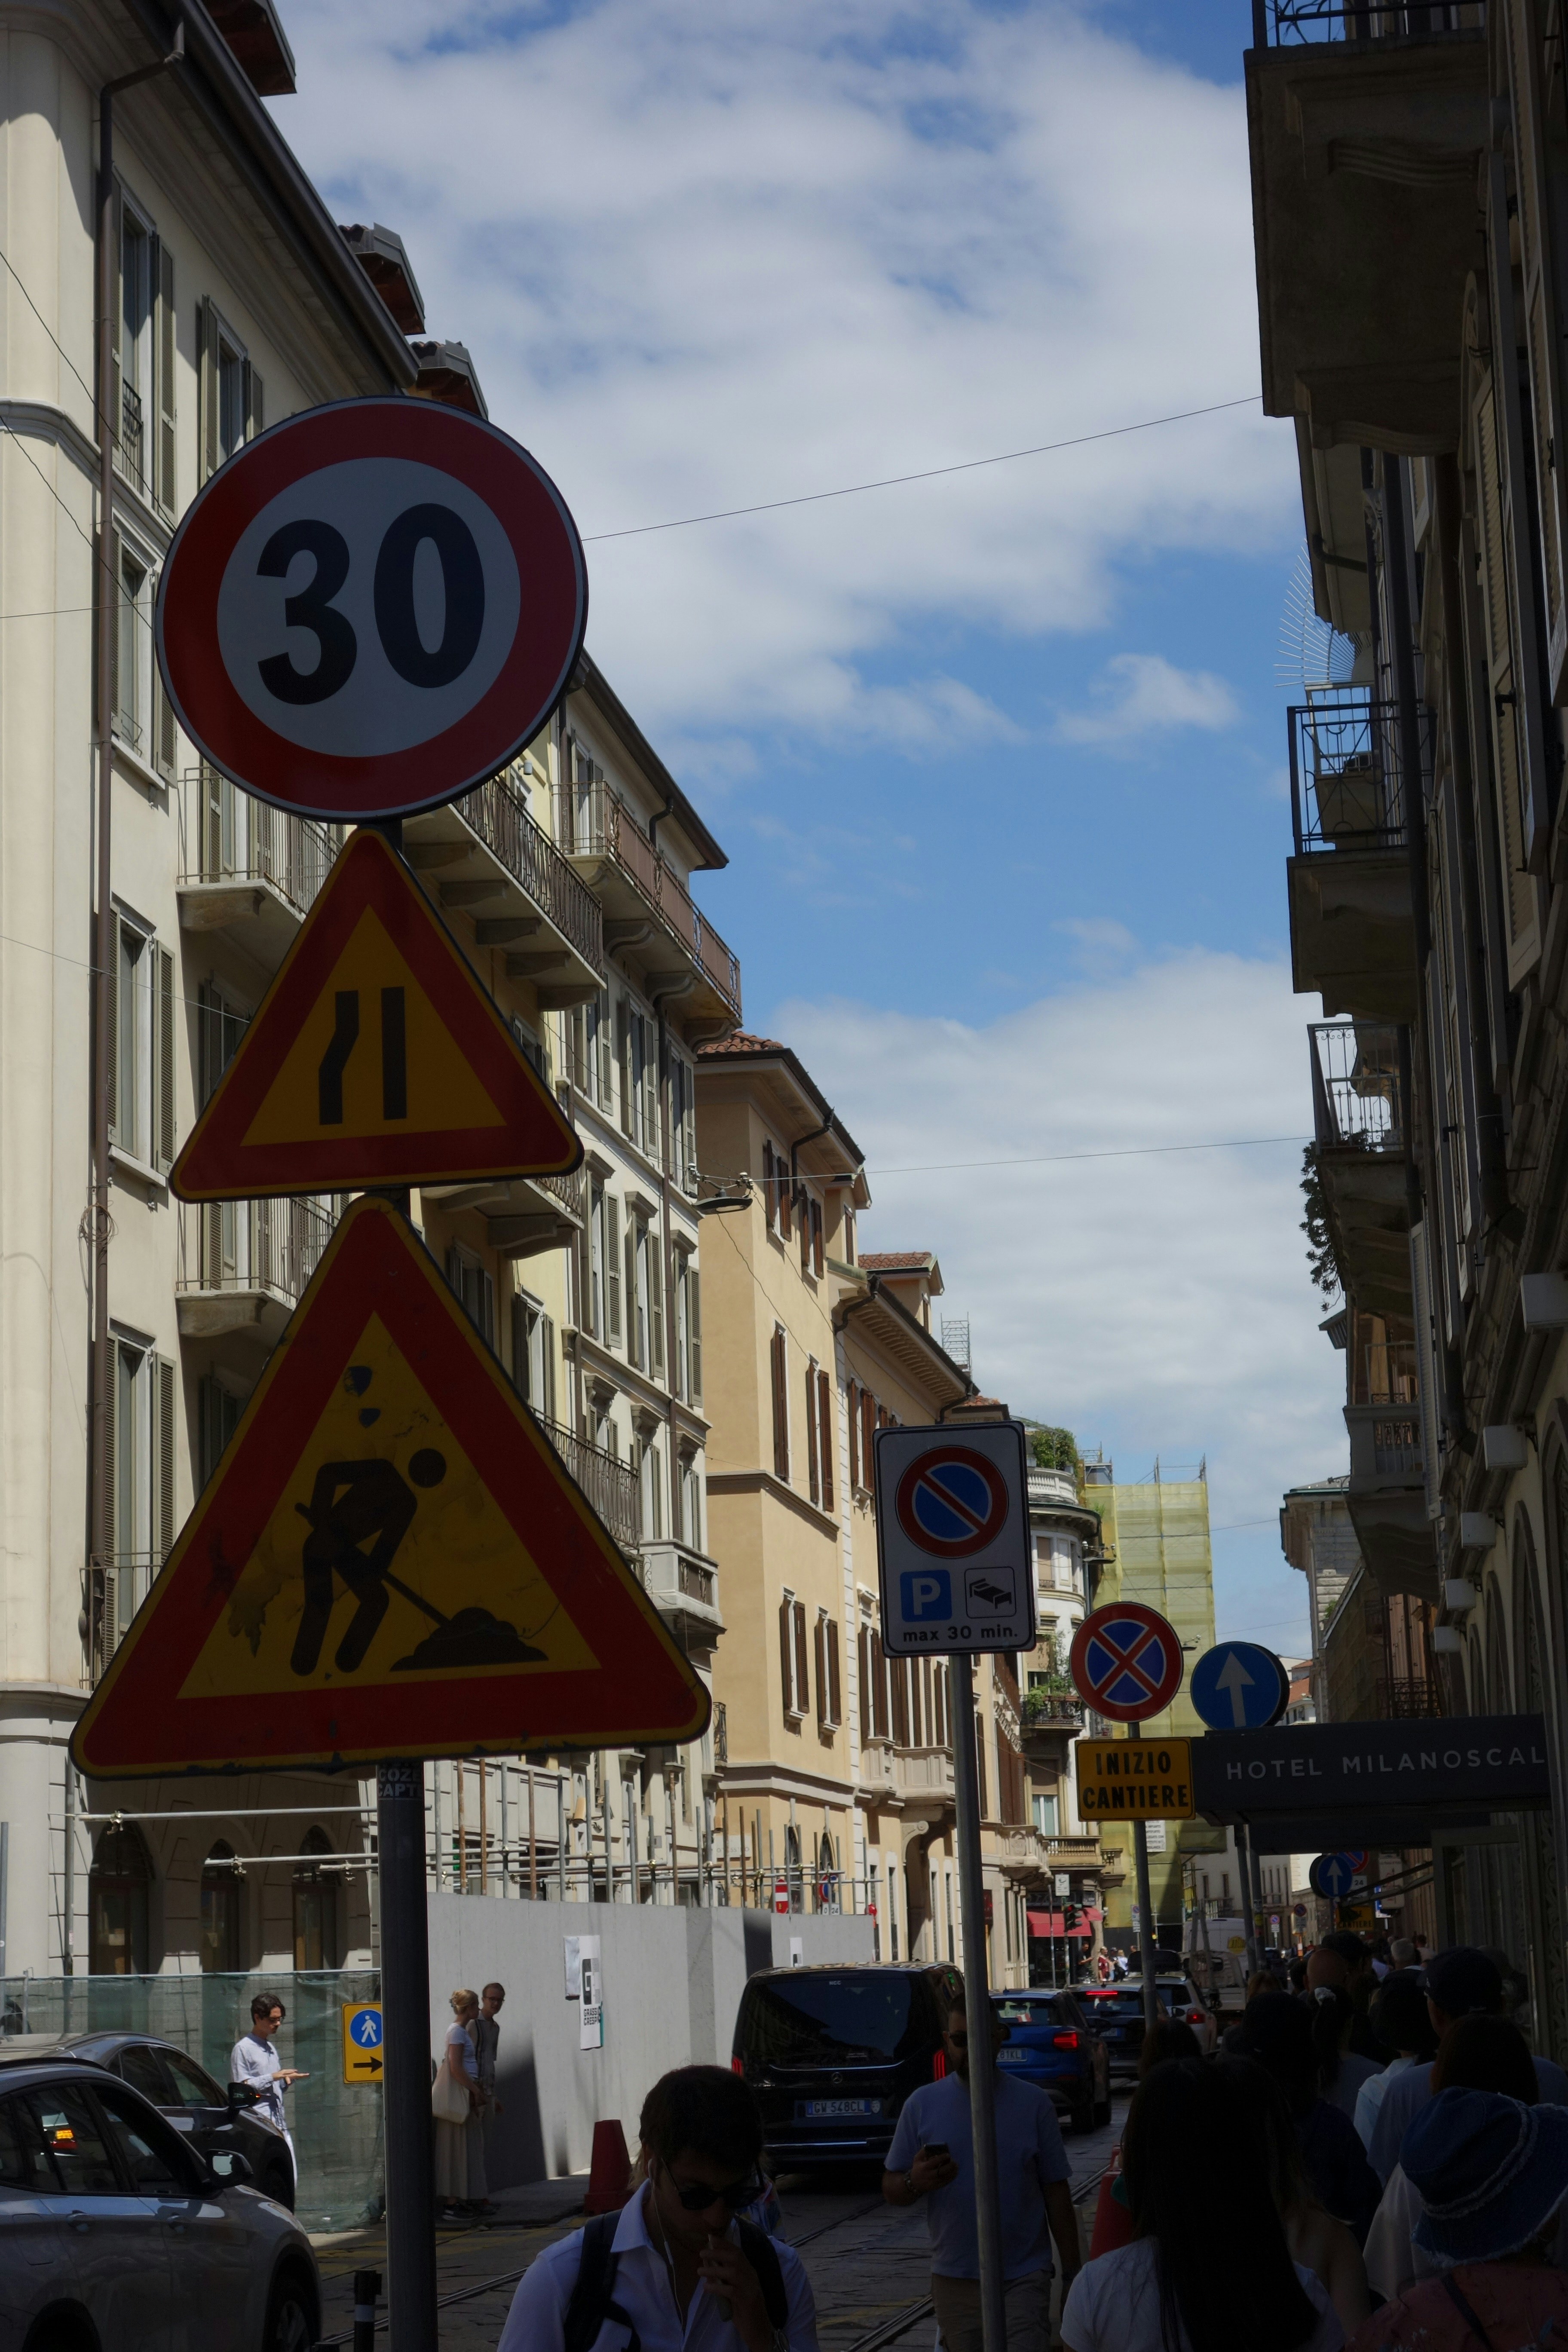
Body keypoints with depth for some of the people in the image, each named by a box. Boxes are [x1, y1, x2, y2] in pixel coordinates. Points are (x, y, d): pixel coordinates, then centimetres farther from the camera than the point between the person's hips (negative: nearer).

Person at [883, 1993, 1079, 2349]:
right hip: (955, 2278, 2)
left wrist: (1071, 2274, 2)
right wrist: (915, 2182, -19)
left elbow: (1056, 2193, 4)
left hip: (1024, 2279, -2)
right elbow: (891, 2189, 4)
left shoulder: (1033, 2103, 0)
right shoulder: (922, 2103, 2)